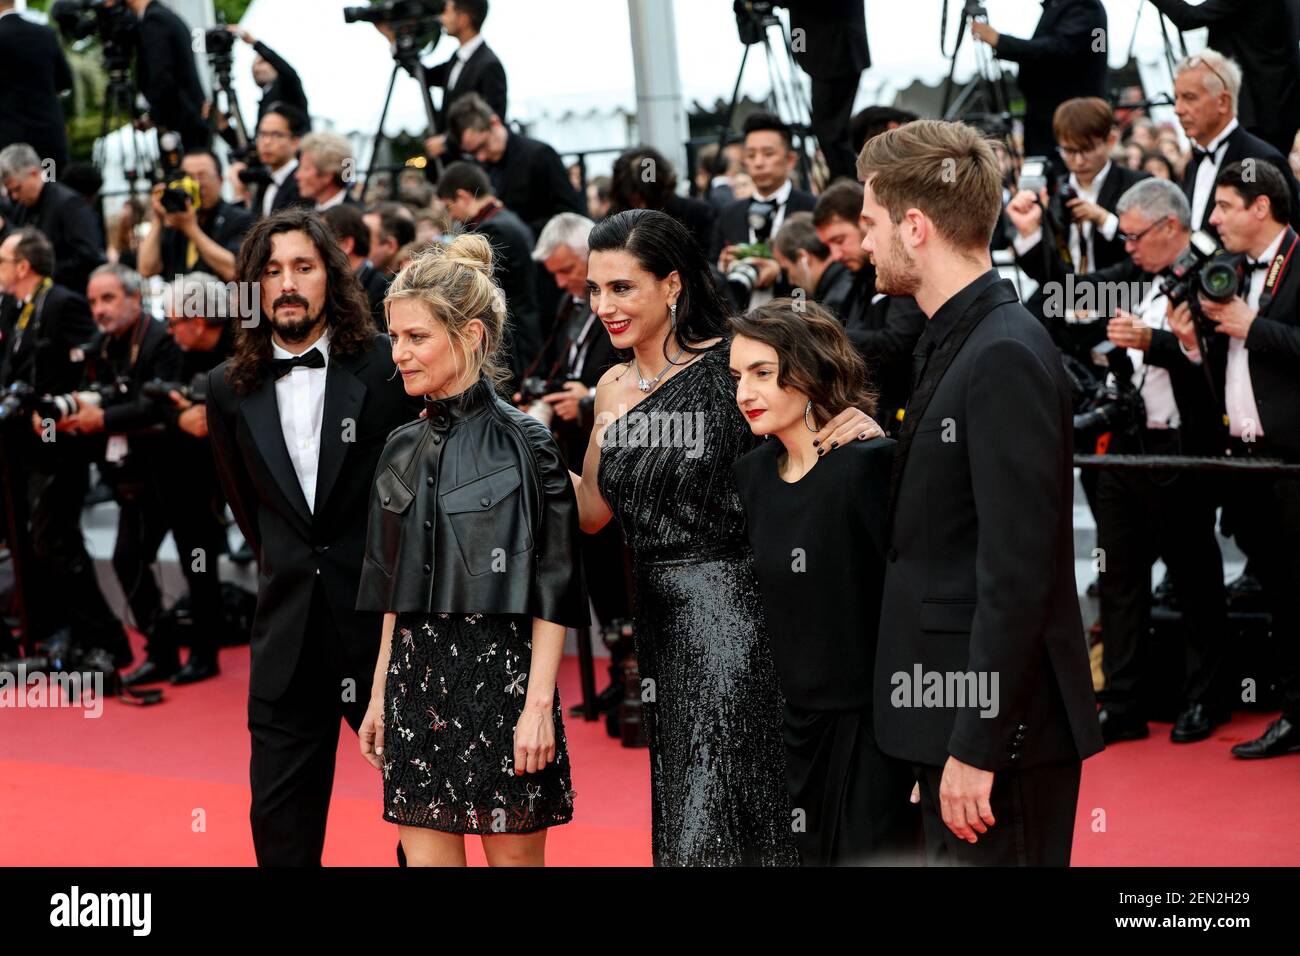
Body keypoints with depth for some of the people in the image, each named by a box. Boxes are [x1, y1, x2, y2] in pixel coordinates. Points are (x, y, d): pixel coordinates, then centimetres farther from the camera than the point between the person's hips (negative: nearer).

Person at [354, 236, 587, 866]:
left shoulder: (524, 442, -7)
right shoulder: (404, 449, 10)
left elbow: (551, 589, -9)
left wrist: (538, 704, -14)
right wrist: (379, 695, 13)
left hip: (499, 670, -5)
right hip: (416, 674, 5)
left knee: (514, 854, 3)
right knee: (426, 854, 4)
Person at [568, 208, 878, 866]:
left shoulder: (731, 367, -10)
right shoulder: (614, 389, 10)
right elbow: (591, 510, 14)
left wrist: (859, 428, -25)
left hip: (728, 607, -7)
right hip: (658, 615, 7)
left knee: (709, 820, -7)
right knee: (679, 806, 13)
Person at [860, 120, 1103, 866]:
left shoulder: (1006, 358, -18)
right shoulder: (957, 343, 13)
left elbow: (1018, 574, -22)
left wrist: (978, 746, -21)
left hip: (1000, 727, -10)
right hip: (962, 717, 10)